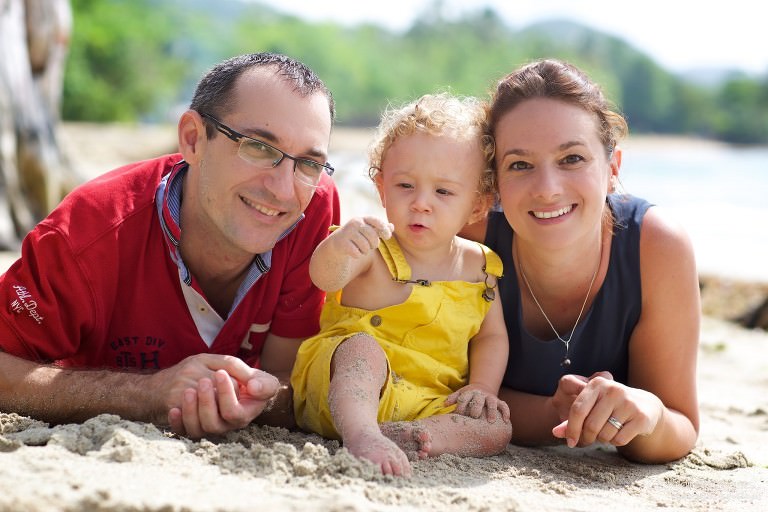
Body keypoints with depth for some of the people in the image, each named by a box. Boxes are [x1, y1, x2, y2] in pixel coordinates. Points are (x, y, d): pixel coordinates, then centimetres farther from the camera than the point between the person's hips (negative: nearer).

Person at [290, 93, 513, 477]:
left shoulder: (479, 266, 8)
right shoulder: (372, 247, -6)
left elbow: (492, 335, 14)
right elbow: (325, 277, -27)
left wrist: (482, 387, -4)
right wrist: (337, 247, -50)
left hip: (436, 406, 4)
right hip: (348, 390, -4)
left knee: (497, 428, -19)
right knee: (361, 347, -34)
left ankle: (398, 436, -33)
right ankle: (359, 433, -52)